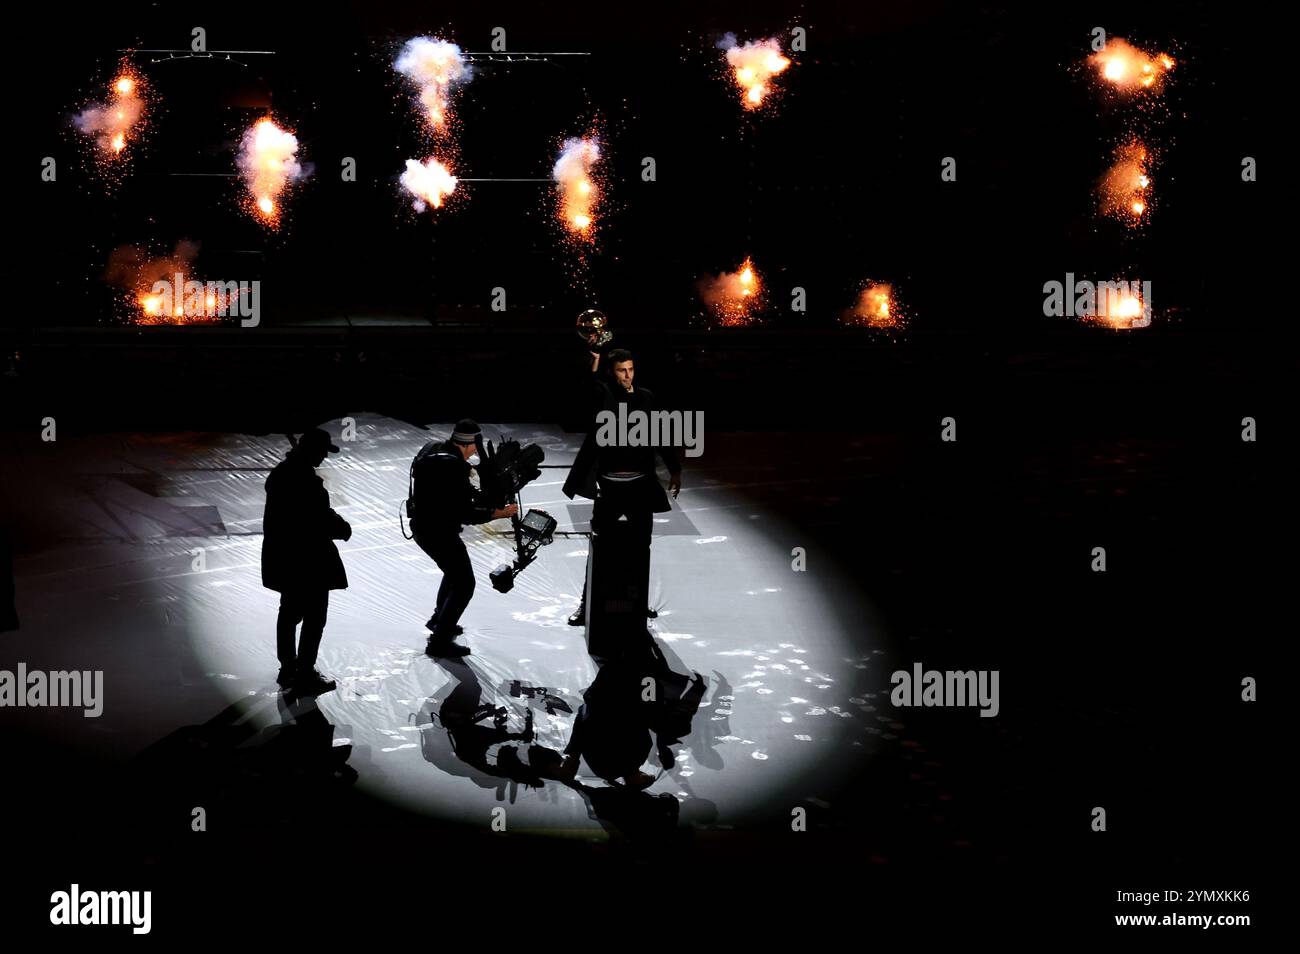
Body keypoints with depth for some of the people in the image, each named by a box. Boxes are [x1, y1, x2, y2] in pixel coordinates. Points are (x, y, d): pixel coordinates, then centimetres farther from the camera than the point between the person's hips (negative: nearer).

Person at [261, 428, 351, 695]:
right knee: (314, 618, 3)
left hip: (282, 556, 9)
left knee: (290, 612, 20)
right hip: (308, 560, -9)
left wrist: (334, 522, 8)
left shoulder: (281, 473, 4)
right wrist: (343, 528, -3)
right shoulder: (307, 482, -25)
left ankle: (288, 668, 32)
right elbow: (322, 521, -23)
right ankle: (305, 676, 10)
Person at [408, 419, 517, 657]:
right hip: (439, 533, -10)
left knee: (455, 571, 30)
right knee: (463, 584, 0)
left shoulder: (431, 448, 1)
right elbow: (466, 515, -22)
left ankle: (439, 619, 44)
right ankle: (439, 641, 4)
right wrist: (499, 513, -14)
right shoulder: (454, 468, -26)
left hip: (421, 526, 10)